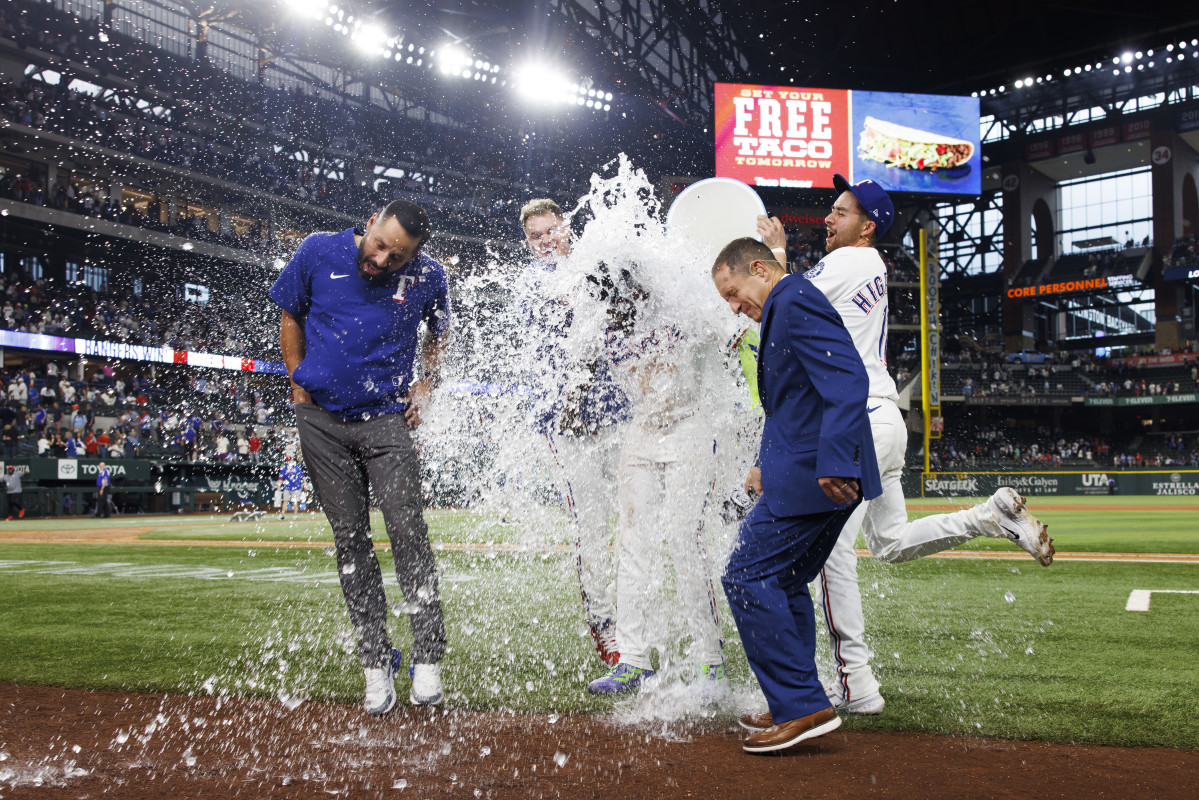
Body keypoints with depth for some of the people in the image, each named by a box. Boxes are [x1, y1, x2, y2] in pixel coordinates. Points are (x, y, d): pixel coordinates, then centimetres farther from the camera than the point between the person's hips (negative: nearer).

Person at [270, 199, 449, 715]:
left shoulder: (427, 276, -6)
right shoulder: (319, 252, -6)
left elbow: (438, 333, 15)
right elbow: (290, 316, 11)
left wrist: (424, 389, 4)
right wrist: (299, 386, 5)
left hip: (387, 419, -1)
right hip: (322, 419, 1)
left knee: (407, 530, -13)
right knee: (349, 538, 3)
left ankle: (427, 659, -4)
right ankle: (376, 663, 12)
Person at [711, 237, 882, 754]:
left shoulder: (796, 301, -11)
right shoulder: (786, 309, 22)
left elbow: (848, 381, -24)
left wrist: (834, 463, -32)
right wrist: (770, 464, 26)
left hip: (816, 476, -11)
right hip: (814, 473, 11)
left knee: (746, 577, -9)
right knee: (783, 582, 16)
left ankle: (801, 705, -5)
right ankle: (797, 708, 25)